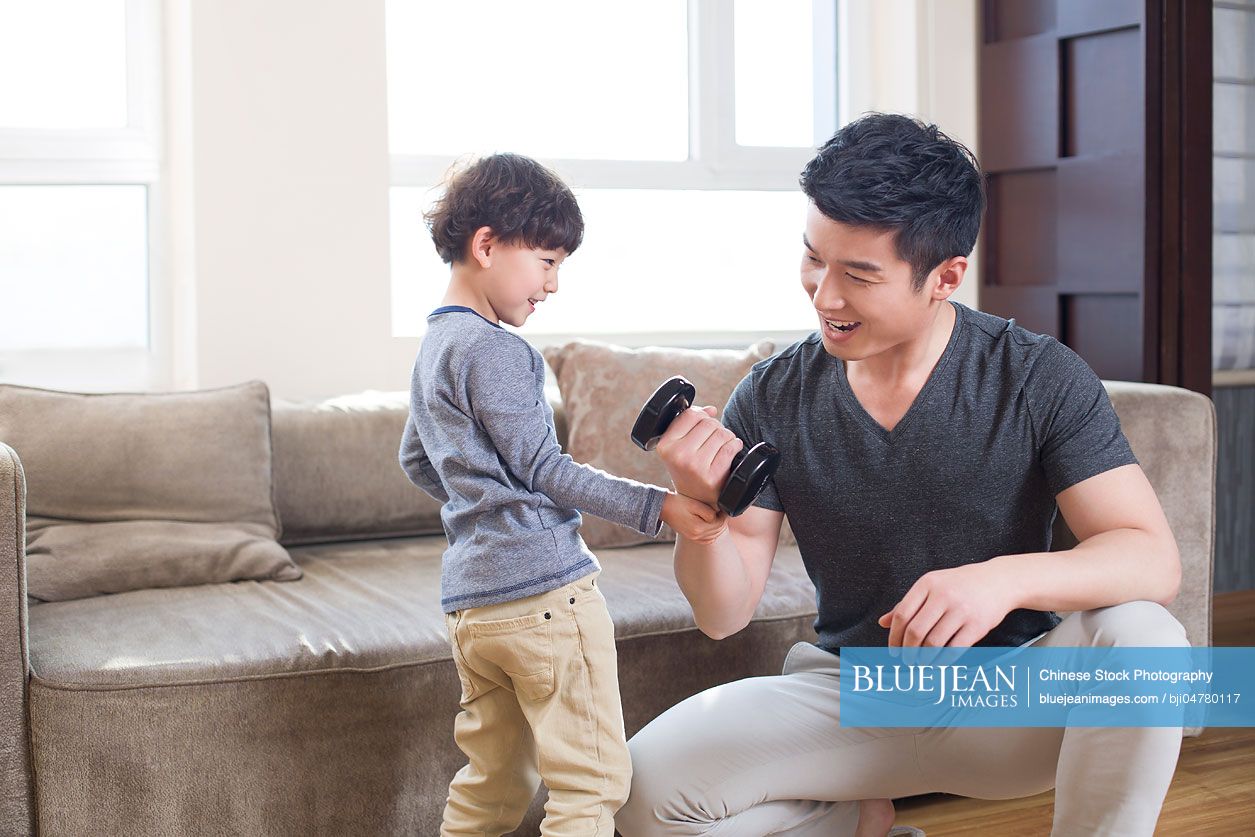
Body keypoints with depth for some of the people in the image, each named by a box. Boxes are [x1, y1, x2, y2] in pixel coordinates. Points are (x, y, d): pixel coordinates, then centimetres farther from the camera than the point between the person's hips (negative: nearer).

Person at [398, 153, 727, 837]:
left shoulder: (433, 345, 17)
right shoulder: (494, 349, -13)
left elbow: (416, 461, 27)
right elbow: (540, 466, -13)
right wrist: (656, 508, -12)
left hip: (468, 598, 10)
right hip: (545, 586, -10)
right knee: (592, 782, -2)